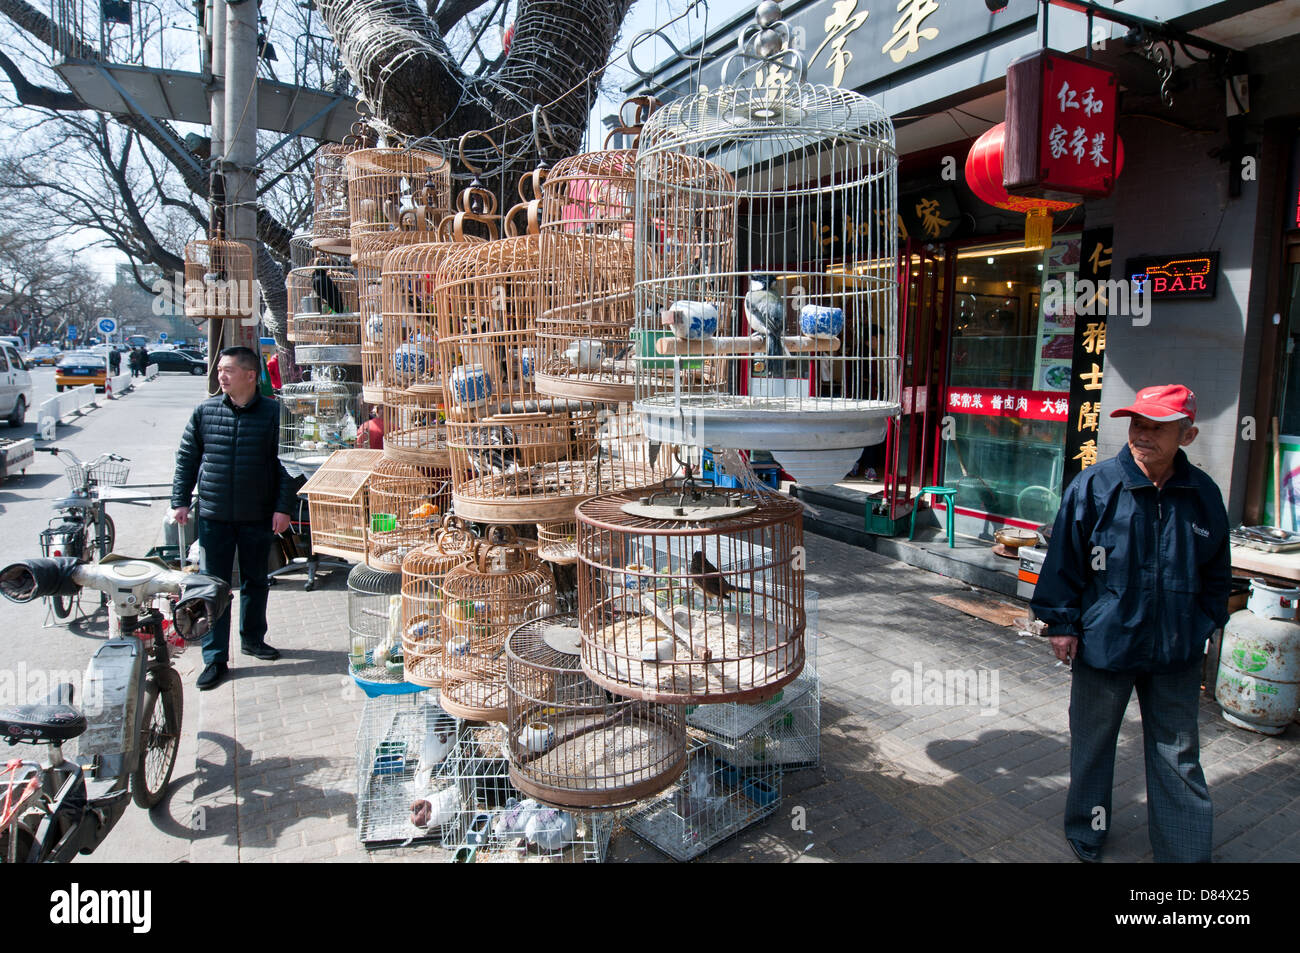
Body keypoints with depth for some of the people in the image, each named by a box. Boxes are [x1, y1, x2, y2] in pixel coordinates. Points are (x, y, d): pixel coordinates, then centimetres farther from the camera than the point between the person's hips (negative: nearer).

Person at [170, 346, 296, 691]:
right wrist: (180, 500, 4)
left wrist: (283, 507, -8)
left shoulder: (273, 413, -5)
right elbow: (186, 458, 9)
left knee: (256, 581, 15)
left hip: (258, 517, 0)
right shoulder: (205, 411, 1)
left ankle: (253, 638, 35)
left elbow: (285, 465, -3)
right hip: (214, 516, 1)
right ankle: (215, 658, 11)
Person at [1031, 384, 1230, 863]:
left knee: (1178, 756, 13)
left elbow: (1216, 573, 13)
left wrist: (1204, 626, 11)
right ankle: (1086, 837, 35)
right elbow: (1063, 559, -6)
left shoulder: (1204, 495, -1)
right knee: (1092, 744, 15)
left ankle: (1186, 850, 30)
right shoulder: (1094, 486, -12)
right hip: (1103, 643, -2)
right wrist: (1061, 622, -6)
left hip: (1176, 653, 2)